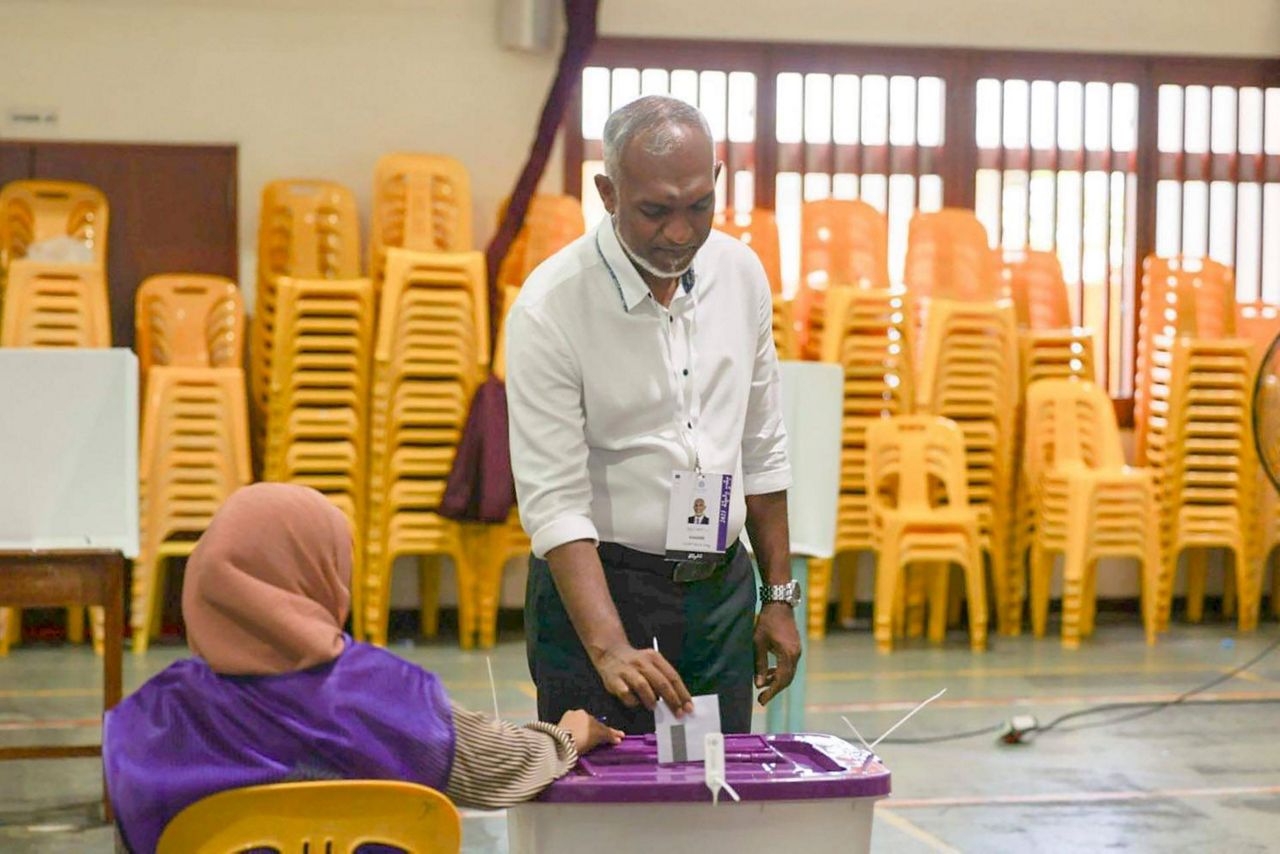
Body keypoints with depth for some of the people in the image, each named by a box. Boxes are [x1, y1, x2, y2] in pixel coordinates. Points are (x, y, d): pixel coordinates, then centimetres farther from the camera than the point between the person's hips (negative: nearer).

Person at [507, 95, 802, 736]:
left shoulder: (741, 274, 2)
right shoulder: (550, 308, -15)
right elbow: (554, 499, -20)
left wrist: (778, 596, 12)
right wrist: (610, 647, -30)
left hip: (721, 590, 5)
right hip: (596, 586, -4)